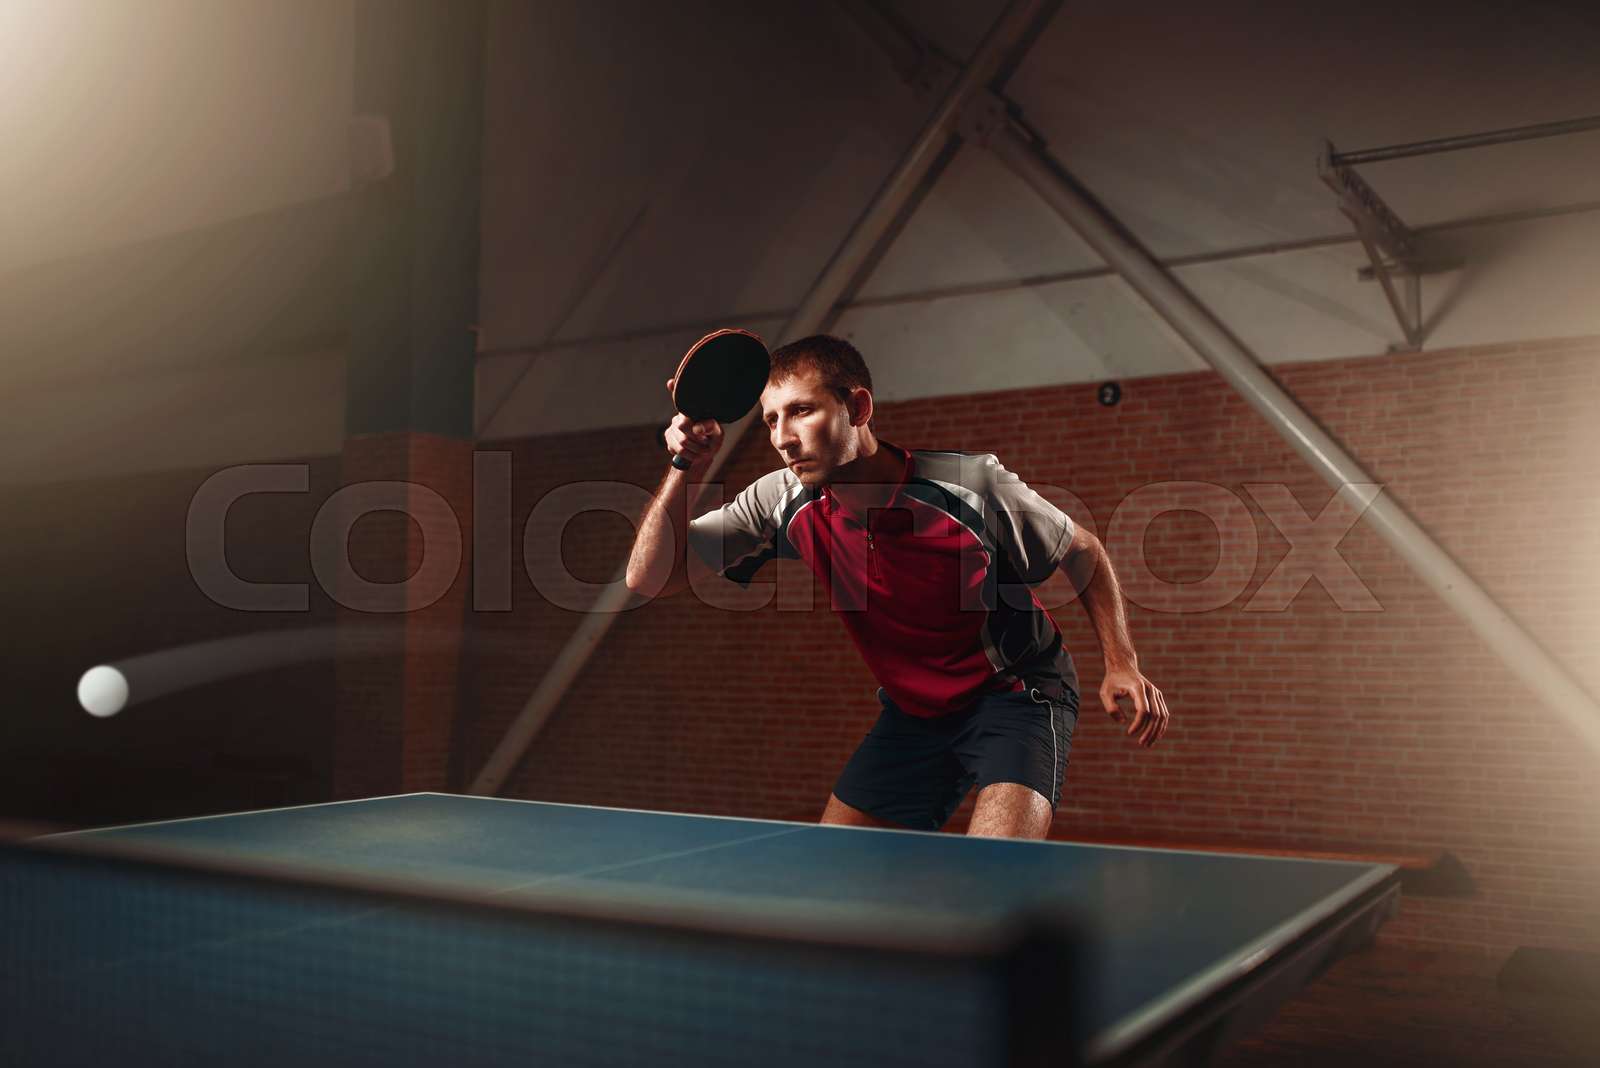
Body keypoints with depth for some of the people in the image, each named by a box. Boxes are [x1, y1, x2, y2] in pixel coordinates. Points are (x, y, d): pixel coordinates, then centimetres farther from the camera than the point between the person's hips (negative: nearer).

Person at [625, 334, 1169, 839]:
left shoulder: (971, 485, -23)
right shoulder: (784, 501, -14)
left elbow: (1084, 552, -6)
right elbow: (650, 579, -14)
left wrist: (1121, 663, -16)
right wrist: (684, 469, -29)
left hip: (1017, 695, -4)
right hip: (912, 710, 5)